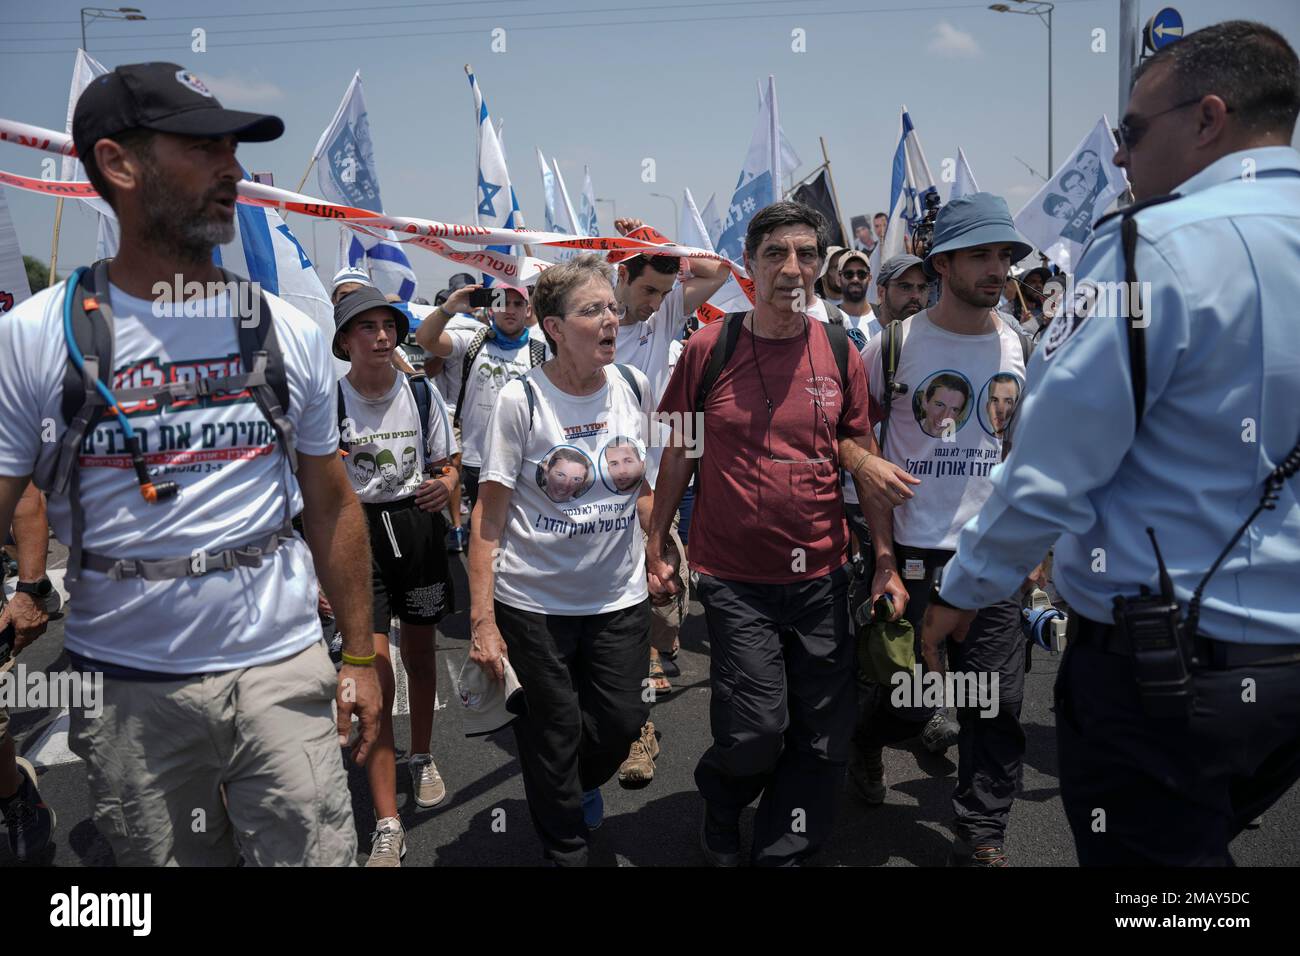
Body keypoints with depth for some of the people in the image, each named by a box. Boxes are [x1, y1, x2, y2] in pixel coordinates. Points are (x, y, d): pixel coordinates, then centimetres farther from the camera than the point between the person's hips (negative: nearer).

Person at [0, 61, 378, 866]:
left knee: (316, 853, 4)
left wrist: (360, 655, 5)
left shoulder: (290, 334, 1)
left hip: (282, 669, 1)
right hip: (125, 687, 0)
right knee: (164, 857, 16)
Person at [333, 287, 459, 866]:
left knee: (419, 652, 15)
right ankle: (387, 828, -8)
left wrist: (445, 485, -14)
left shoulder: (421, 392, 1)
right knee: (374, 665, -12)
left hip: (417, 524, 3)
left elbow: (445, 465, 10)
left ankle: (422, 758, 43)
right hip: (356, 530, -3)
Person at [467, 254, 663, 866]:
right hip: (533, 603, -3)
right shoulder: (520, 401, -13)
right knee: (554, 736, 8)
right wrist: (481, 620, -15)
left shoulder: (635, 387, -1)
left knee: (621, 722, 9)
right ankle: (565, 849, 34)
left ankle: (582, 785, 45)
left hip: (620, 597, 3)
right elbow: (489, 515, -12)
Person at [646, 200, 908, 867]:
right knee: (756, 731, -4)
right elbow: (678, 455, 3)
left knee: (822, 741, 8)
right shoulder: (707, 349, -4)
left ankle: (780, 851, 32)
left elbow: (863, 458, 7)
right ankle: (719, 808, 31)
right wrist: (655, 547, 4)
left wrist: (886, 559, 5)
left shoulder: (839, 351, 2)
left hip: (822, 575, 3)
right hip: (735, 578, -3)